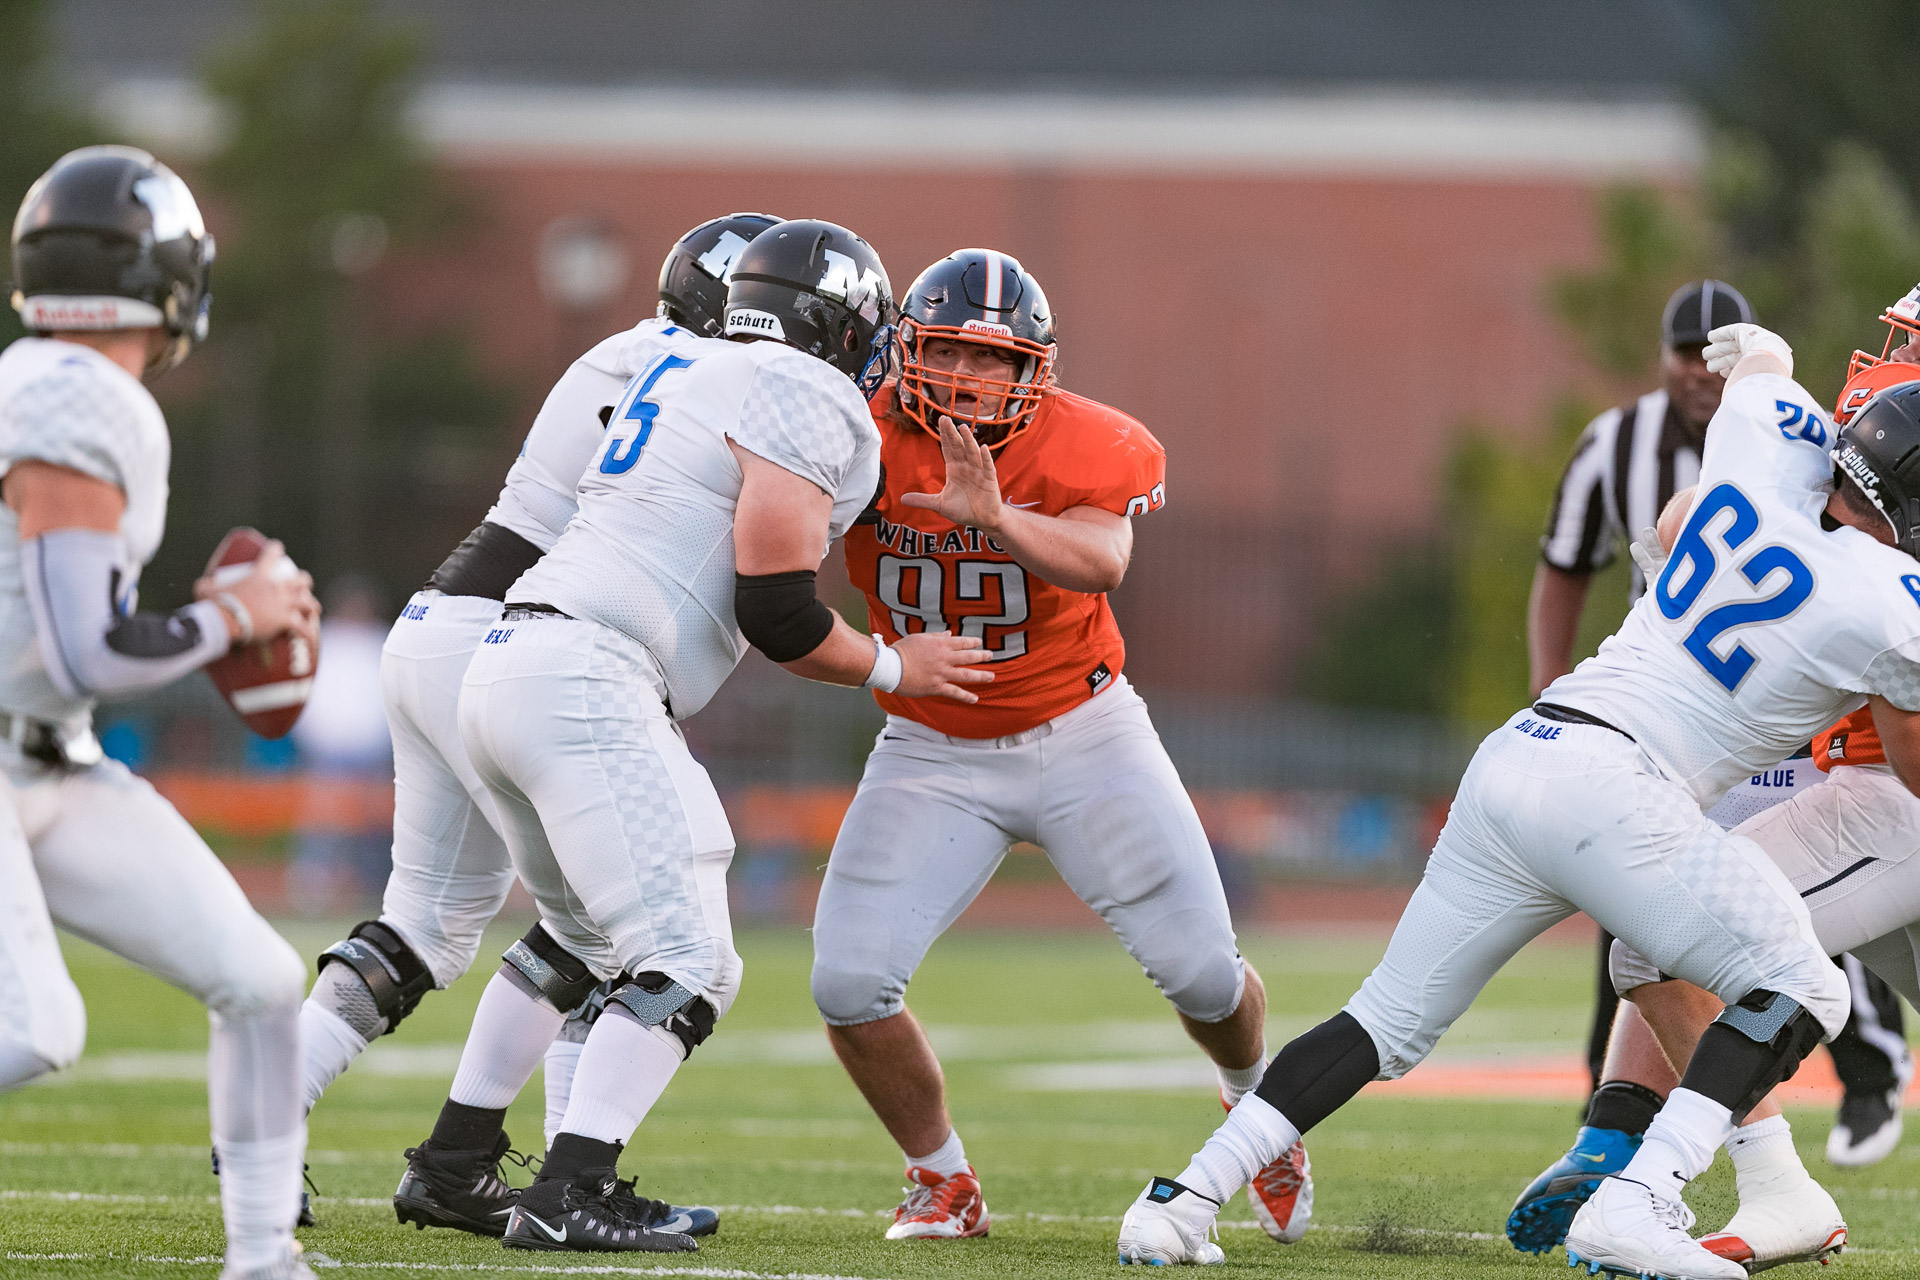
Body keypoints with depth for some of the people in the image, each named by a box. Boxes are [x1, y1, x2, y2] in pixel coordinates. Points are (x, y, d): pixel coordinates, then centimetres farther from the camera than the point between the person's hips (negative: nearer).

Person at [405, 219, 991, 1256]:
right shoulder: (809, 403, -5)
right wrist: (891, 668, 7)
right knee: (686, 964, -10)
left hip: (508, 665, 10)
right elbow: (774, 608, -10)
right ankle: (568, 1197, -19)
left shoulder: (686, 368, 22)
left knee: (583, 932, 27)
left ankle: (452, 1163, 29)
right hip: (587, 684, -10)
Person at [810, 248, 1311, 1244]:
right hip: (933, 752, 1)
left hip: (1081, 738, -1)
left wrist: (995, 517, -50)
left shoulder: (1084, 449, -18)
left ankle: (1256, 1104, 37)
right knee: (849, 983, -15)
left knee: (1200, 969, 1)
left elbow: (1101, 563, -35)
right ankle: (944, 1185, 9)